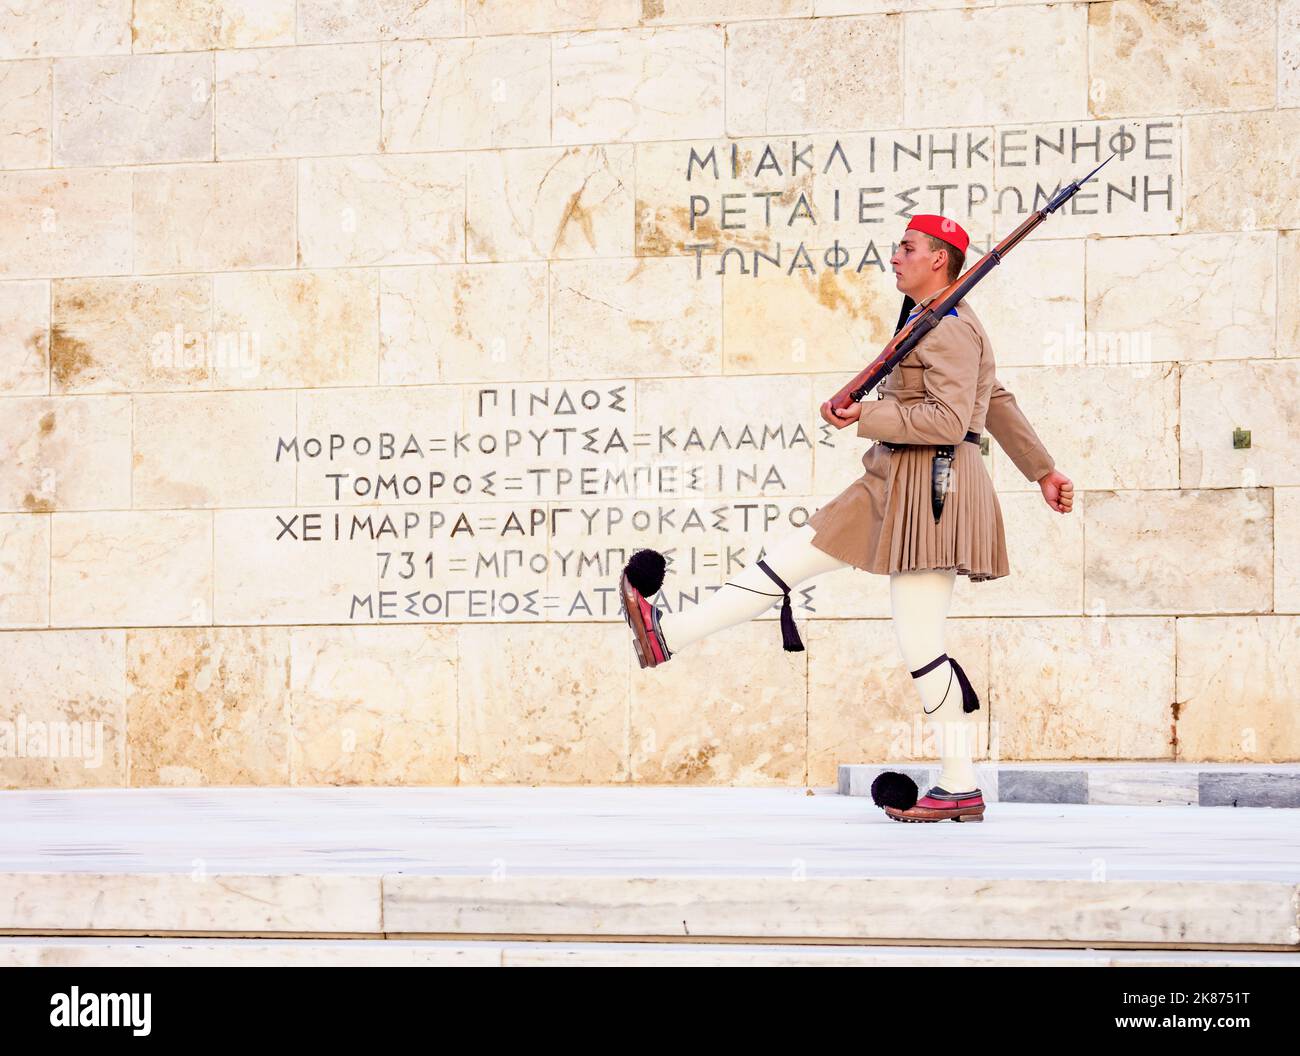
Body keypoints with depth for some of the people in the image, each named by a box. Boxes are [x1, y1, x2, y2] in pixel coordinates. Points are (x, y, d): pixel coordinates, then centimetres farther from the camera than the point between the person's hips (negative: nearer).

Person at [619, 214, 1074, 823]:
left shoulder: (951, 328, -13)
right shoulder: (939, 323, 20)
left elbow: (950, 421, -24)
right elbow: (999, 404, 26)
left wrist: (866, 418, -20)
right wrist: (1043, 471, 32)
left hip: (930, 487, -11)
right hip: (893, 485, 11)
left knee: (920, 646, -8)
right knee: (789, 559, 9)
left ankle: (961, 790, -2)